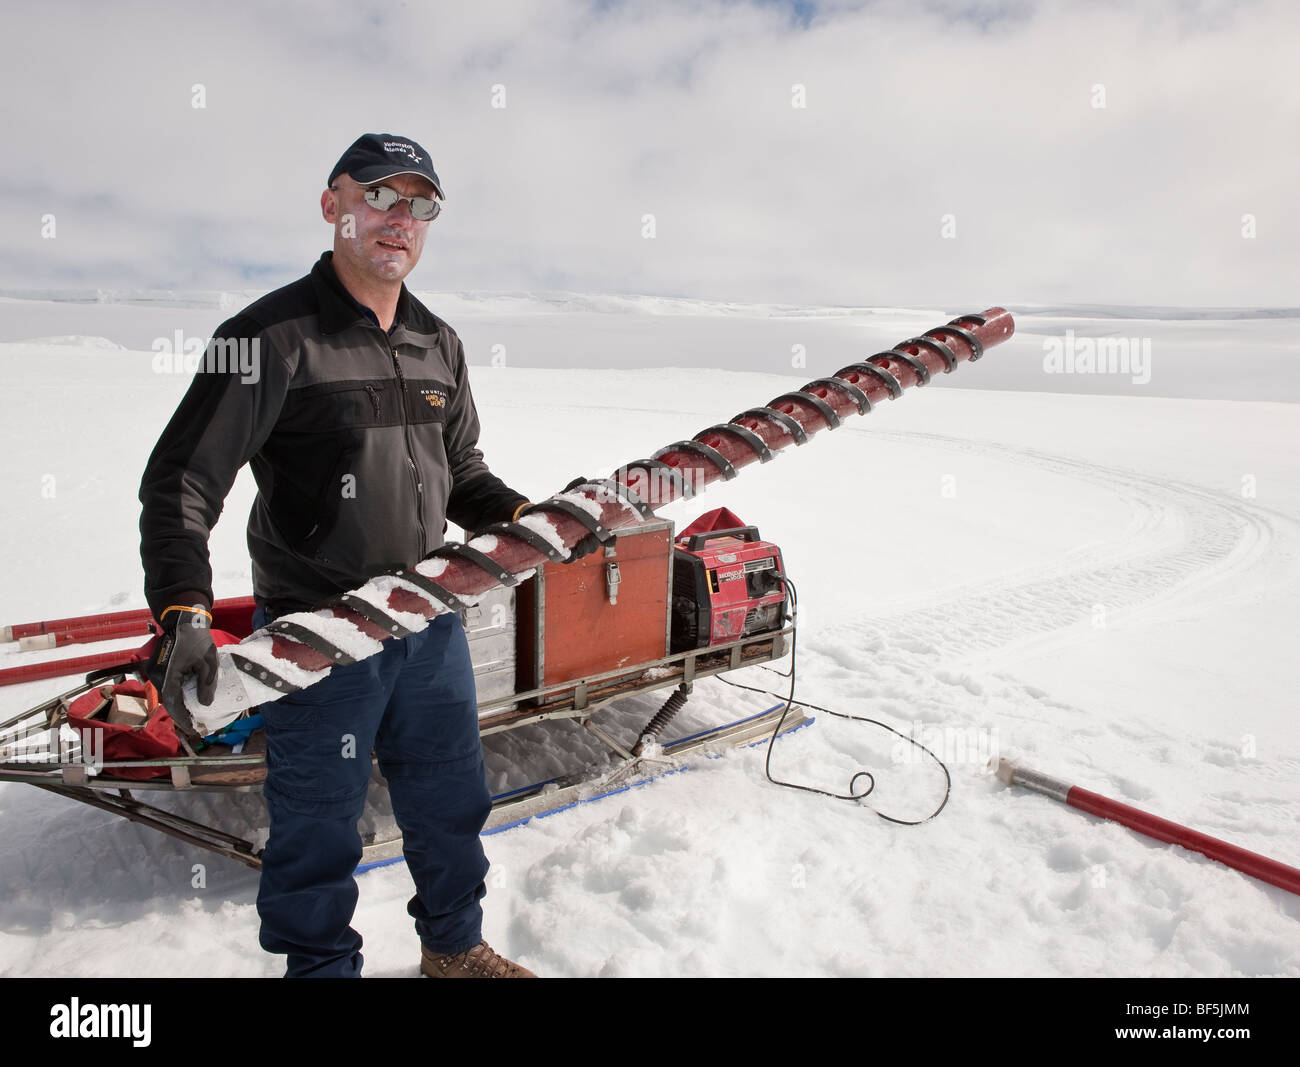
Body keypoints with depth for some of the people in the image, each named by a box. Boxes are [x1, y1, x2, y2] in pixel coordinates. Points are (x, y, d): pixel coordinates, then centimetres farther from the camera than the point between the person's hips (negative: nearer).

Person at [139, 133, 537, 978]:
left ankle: (454, 945, 44)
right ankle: (322, 963, 36)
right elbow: (181, 479, -15)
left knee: (451, 803, 20)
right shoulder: (272, 337, -12)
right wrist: (185, 612, -26)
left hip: (431, 623, 6)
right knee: (318, 828, 10)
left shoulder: (439, 344, 8)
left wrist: (519, 514, -1)